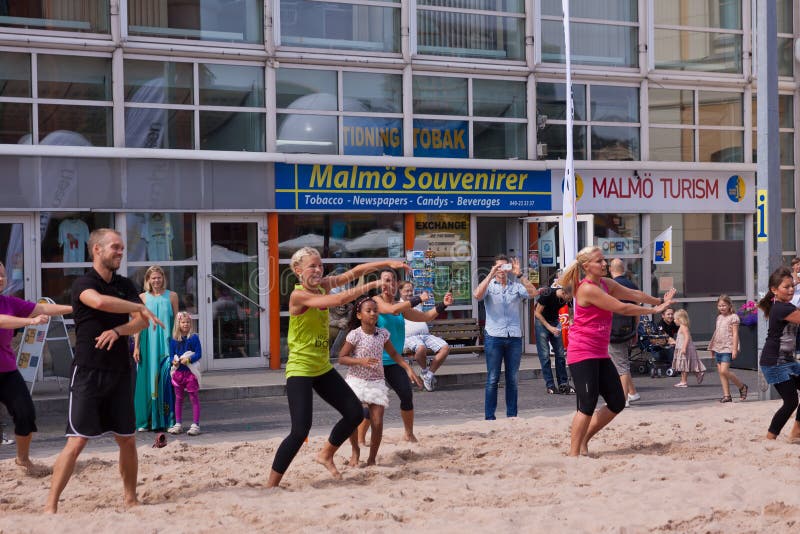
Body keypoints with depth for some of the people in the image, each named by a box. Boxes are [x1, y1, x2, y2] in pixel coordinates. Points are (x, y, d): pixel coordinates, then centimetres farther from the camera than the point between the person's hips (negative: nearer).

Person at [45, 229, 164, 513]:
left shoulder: (125, 285, 11)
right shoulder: (83, 283, -8)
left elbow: (141, 322, 0)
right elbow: (99, 301, -31)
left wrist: (117, 331, -19)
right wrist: (141, 307, -21)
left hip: (120, 372, 6)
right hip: (88, 372, -6)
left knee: (128, 440, 8)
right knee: (77, 442, -10)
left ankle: (130, 498, 22)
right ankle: (50, 506, -5)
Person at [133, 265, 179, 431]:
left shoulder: (172, 296, 6)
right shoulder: (143, 297, 6)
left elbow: (176, 322, 8)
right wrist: (136, 347, 2)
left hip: (166, 343, -1)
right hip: (148, 344, 1)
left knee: (167, 380, -5)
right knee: (147, 379, 1)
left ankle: (168, 420, 0)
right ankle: (146, 421, 7)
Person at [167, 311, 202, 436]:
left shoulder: (194, 338, -3)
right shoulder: (173, 340, 5)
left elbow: (199, 354, -6)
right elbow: (171, 355, 7)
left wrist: (188, 359, -21)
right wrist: (174, 361, -14)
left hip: (190, 371, -4)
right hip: (178, 371, 4)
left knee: (194, 398, -1)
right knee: (178, 398, 12)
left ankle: (195, 425, 2)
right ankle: (178, 424, 21)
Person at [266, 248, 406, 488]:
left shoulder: (323, 286, 4)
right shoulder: (298, 295, -19)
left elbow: (355, 271, 5)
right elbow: (339, 300, -30)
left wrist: (388, 263, -6)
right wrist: (371, 285, -25)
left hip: (323, 368, 8)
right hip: (300, 369, -8)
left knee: (355, 413, 9)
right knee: (301, 430, -17)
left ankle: (326, 455, 31)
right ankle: (271, 486, -7)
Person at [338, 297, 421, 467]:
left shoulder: (382, 333, 2)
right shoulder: (355, 335, -10)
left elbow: (393, 354, 16)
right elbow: (341, 358, -8)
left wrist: (408, 368, 7)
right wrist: (361, 361, -23)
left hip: (376, 382, 3)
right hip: (356, 381, -3)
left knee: (377, 422, -6)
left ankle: (372, 459, 10)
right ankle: (356, 451, 15)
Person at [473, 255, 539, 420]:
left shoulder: (516, 286, 10)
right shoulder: (489, 285, 6)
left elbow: (533, 293, -7)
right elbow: (477, 295, -15)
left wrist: (519, 275, -13)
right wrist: (491, 275, -17)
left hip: (514, 337, 2)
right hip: (494, 337, -2)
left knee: (512, 379, 8)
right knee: (493, 379, -1)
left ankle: (512, 415, 15)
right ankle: (489, 416, 3)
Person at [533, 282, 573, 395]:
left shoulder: (568, 298, -11)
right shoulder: (547, 294, -26)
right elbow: (537, 313, -17)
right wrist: (549, 327, -21)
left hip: (555, 322, 5)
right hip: (542, 322, -5)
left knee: (561, 354, 2)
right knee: (545, 355, -8)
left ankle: (563, 384, 8)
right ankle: (550, 386, -5)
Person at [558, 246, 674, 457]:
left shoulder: (606, 284, 10)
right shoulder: (587, 289, -18)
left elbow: (634, 295, 16)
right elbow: (621, 308, -18)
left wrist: (659, 301, 8)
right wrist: (655, 310, -10)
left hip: (600, 354, 9)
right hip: (582, 353, -9)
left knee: (617, 402, 8)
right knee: (587, 405, -11)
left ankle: (583, 440, 19)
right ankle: (574, 452, -4)